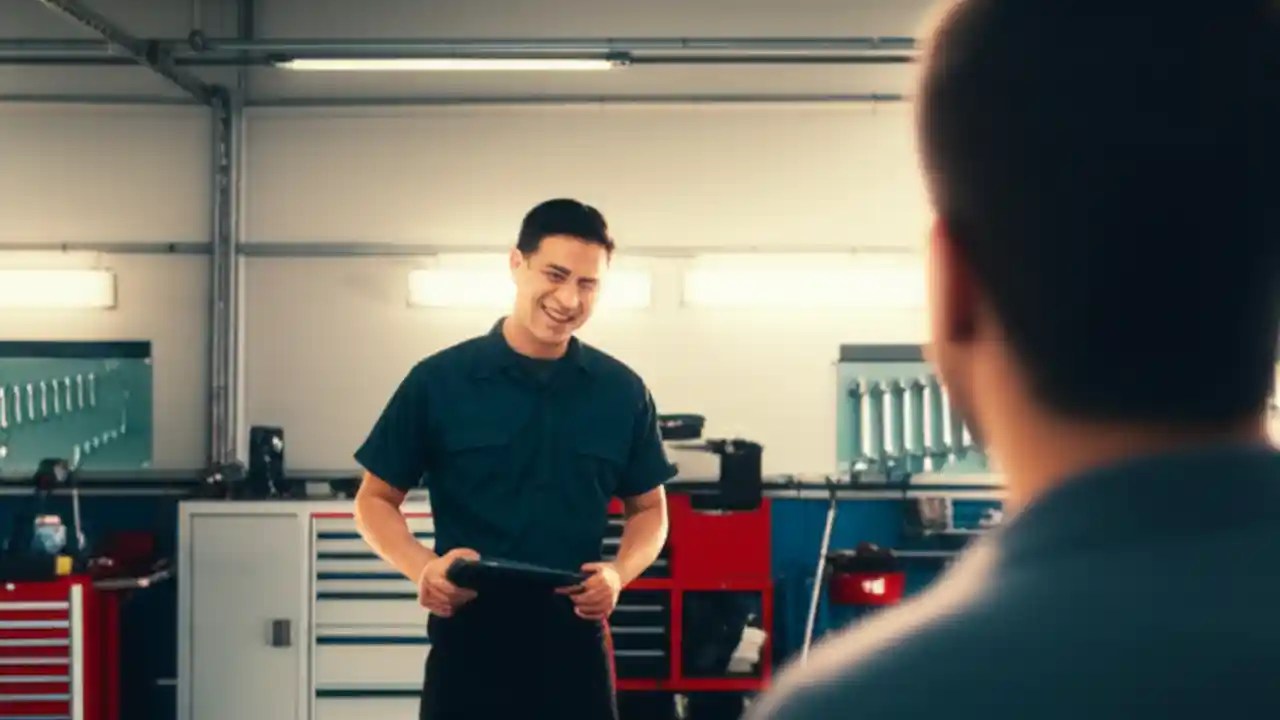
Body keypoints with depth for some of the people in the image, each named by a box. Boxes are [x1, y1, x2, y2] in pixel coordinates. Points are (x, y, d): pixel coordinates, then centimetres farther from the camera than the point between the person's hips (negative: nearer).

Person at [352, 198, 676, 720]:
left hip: (574, 647, 2)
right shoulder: (438, 381, -2)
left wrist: (618, 573, -8)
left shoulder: (622, 392, 4)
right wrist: (422, 566, -16)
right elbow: (375, 499, 4)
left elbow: (649, 508, 13)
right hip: (468, 645, -2)